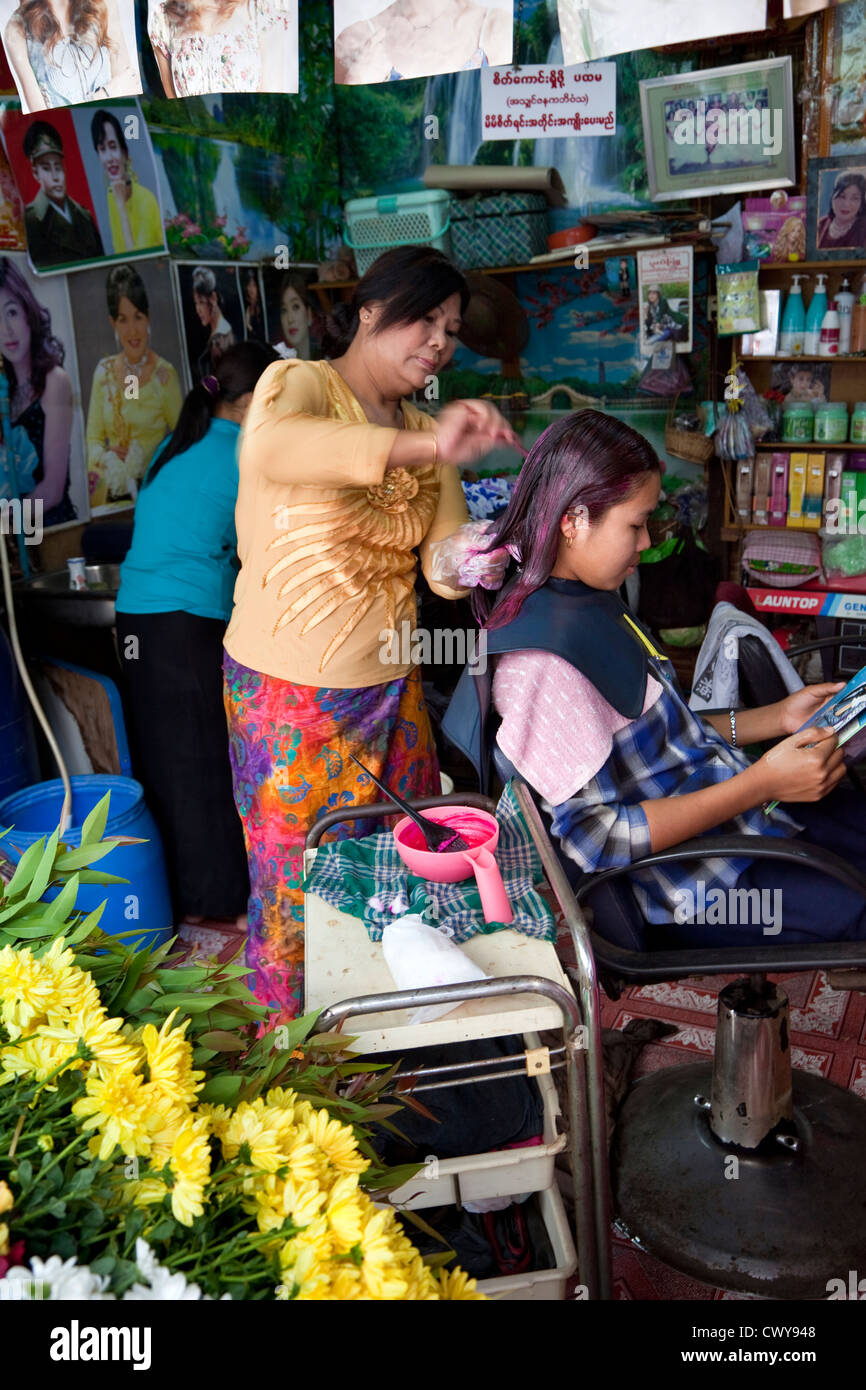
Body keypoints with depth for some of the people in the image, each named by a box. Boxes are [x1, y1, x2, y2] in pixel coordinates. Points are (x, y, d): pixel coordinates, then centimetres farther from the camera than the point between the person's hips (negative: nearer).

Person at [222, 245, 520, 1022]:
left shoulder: (426, 436, 10)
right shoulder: (299, 383, -9)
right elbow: (271, 450, -35)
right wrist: (420, 445, -44)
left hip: (390, 688, 6)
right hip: (290, 694, -6)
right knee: (297, 871, 7)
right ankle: (293, 1035, 30)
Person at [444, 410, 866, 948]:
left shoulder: (587, 600, 4)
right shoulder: (537, 663, -26)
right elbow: (596, 838, -25)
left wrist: (777, 718, 4)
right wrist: (760, 784, -26)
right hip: (698, 885, -9)